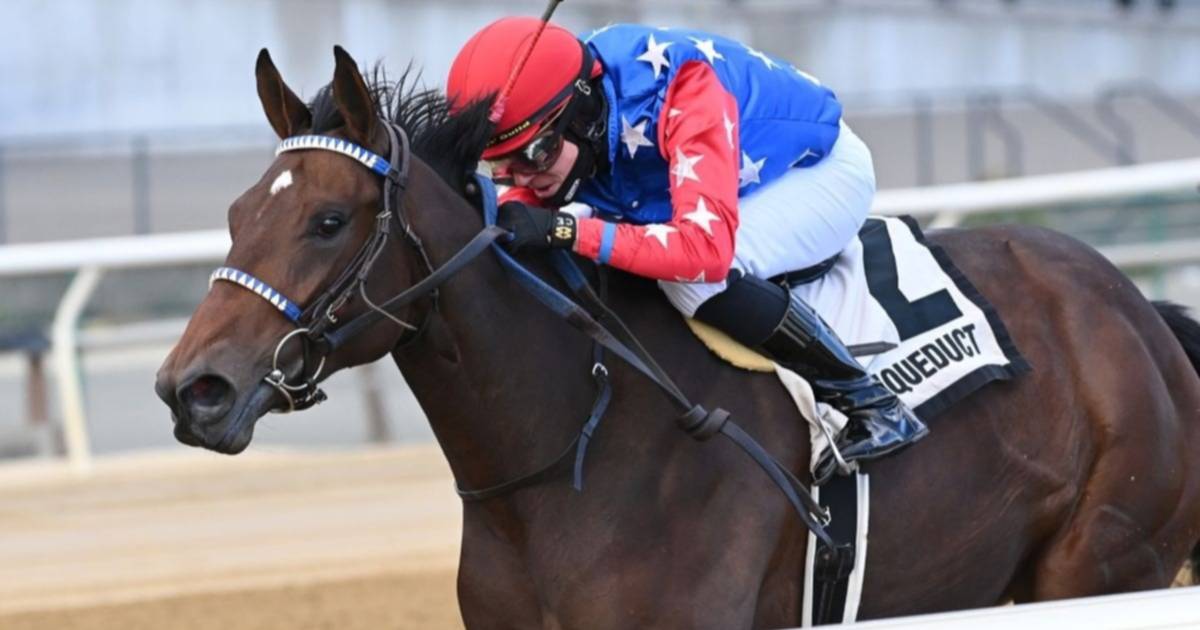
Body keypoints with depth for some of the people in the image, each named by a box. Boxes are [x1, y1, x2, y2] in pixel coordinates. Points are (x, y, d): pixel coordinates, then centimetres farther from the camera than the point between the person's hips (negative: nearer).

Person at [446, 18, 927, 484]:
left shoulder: (684, 93, -39)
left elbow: (707, 247, -47)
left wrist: (568, 230, -51)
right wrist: (507, 215, -29)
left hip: (826, 168, -8)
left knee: (695, 278, -32)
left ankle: (870, 404, -19)